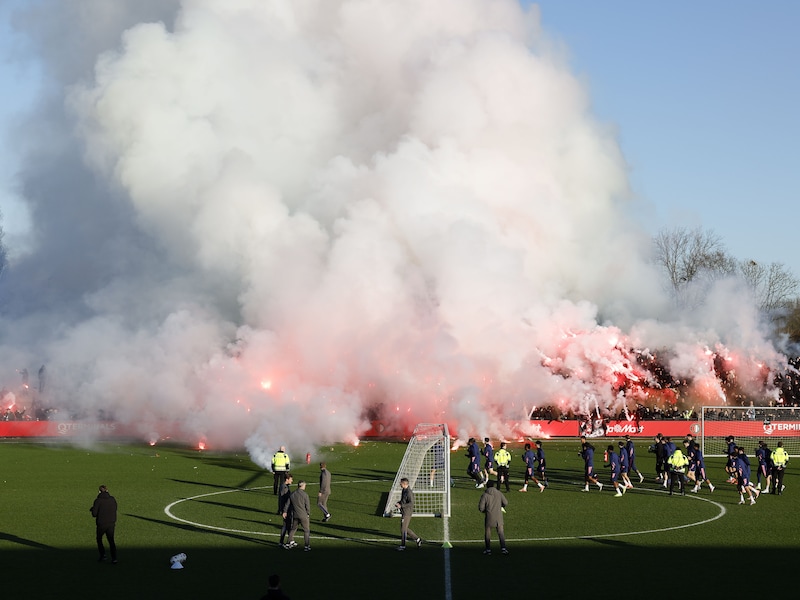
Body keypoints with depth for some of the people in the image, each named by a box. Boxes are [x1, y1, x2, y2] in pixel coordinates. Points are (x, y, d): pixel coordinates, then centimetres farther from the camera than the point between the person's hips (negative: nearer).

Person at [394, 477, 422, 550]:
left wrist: (401, 506, -23)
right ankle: (418, 539, 23)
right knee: (404, 529, 15)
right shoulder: (403, 490, 10)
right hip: (403, 512, 10)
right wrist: (398, 503, 5)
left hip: (407, 513, -10)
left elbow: (411, 503, -25)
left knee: (403, 529, -1)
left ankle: (402, 545, 9)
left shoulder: (409, 492, -20)